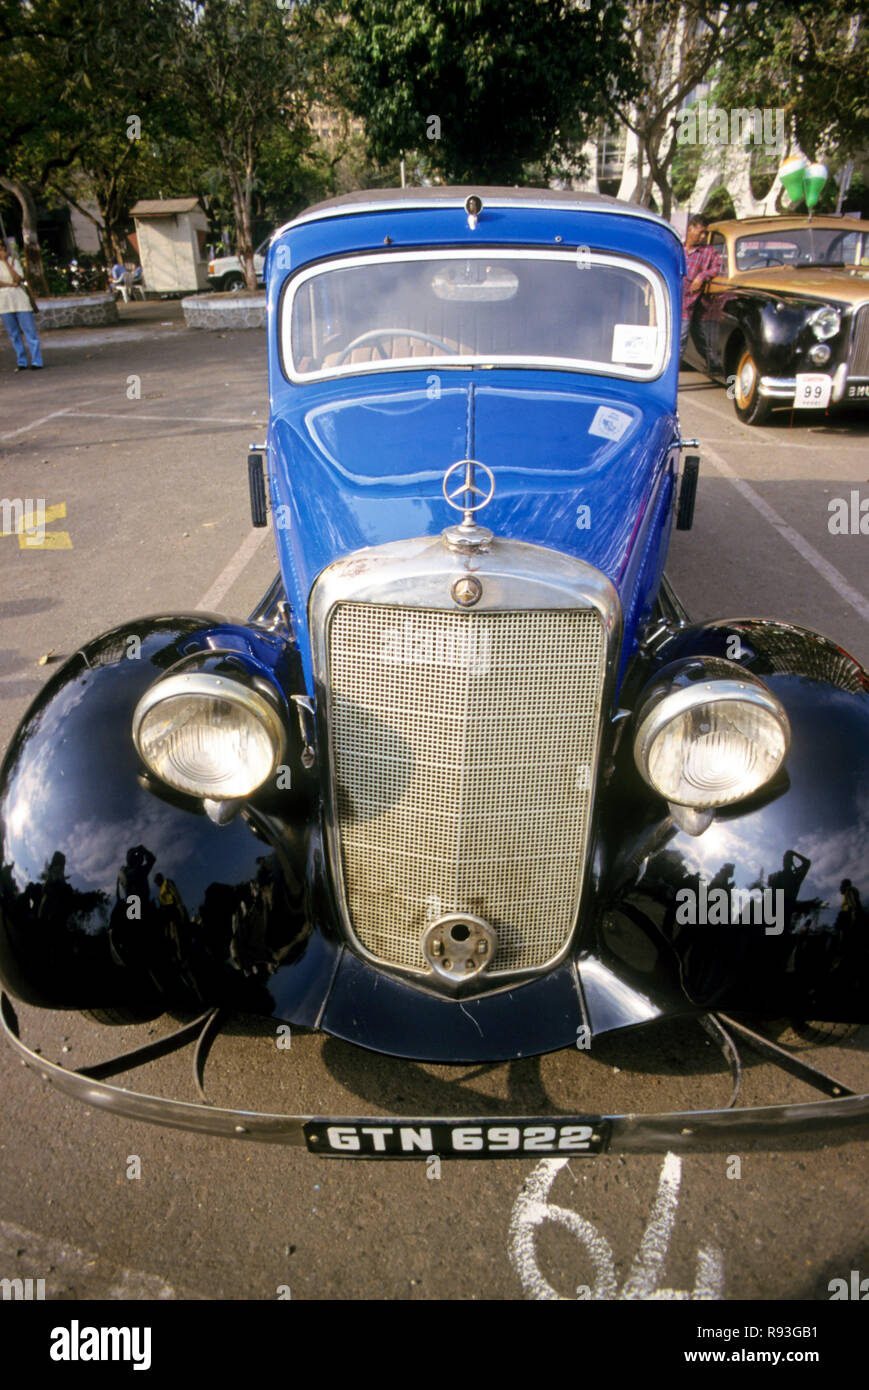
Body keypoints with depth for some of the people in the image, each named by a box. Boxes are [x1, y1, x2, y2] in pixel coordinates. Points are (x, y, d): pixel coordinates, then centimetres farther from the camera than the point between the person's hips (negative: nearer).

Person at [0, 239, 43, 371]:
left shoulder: (13, 260, 4)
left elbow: (18, 279, -10)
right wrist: (11, 284, -13)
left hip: (20, 300, -2)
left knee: (29, 331, -6)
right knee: (13, 334, 4)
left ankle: (36, 361, -6)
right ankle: (21, 362, 8)